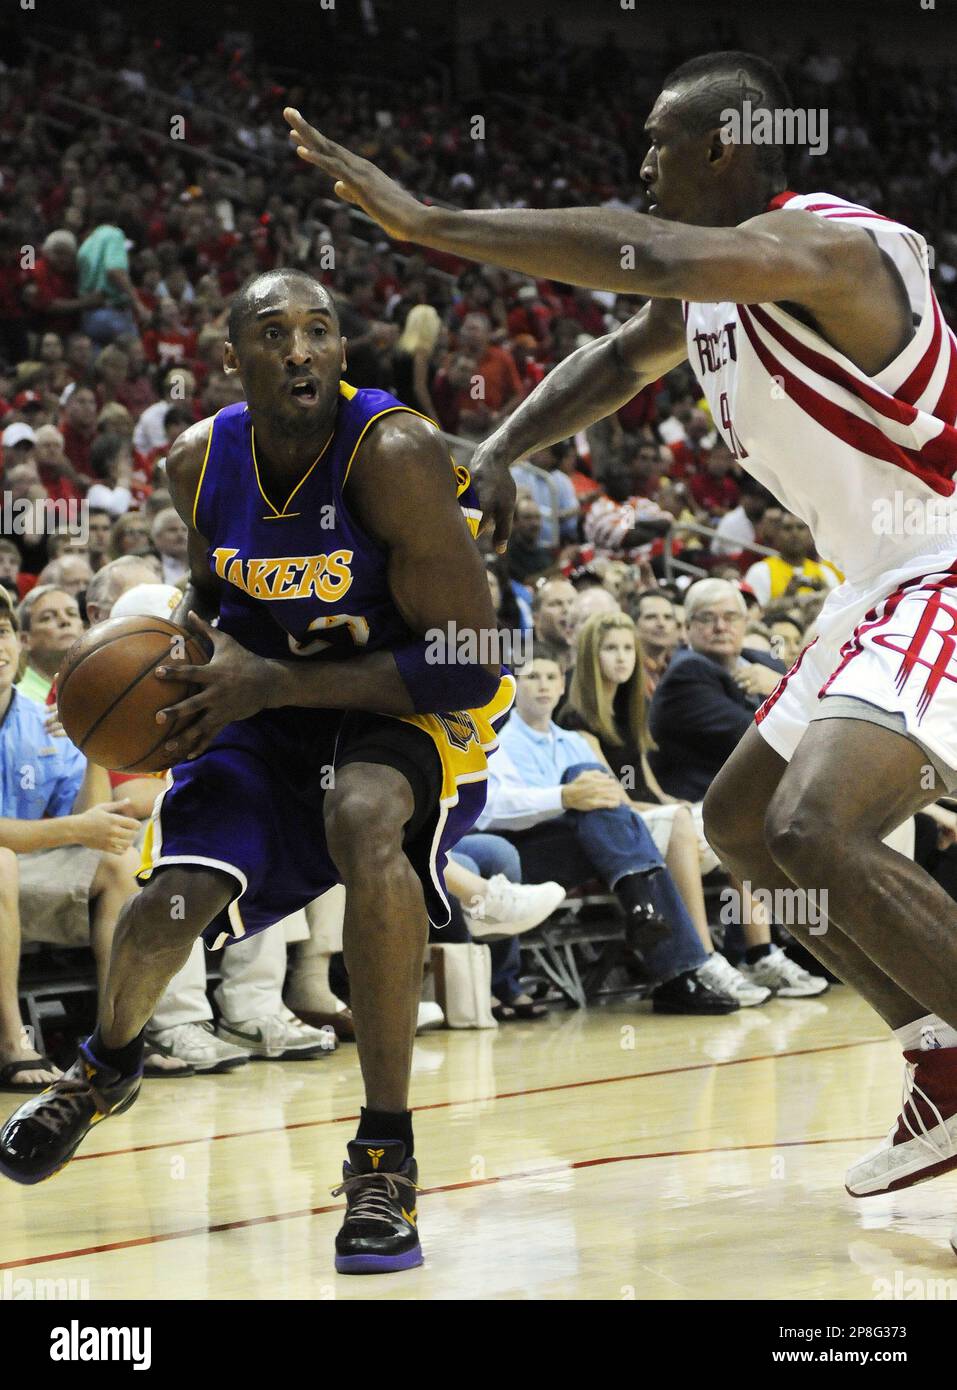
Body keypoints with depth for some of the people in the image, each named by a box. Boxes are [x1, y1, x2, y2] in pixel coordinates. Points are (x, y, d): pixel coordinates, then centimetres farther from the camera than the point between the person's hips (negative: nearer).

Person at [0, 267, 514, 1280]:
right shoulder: (200, 462, -8)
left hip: (407, 704, -5)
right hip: (265, 705, 5)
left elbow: (471, 667, -27)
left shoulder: (396, 455, -26)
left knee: (366, 820, -37)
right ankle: (106, 1064, 29)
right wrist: (180, 646, -10)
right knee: (174, 901, -11)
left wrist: (273, 682, -29)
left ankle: (386, 1157, -26)